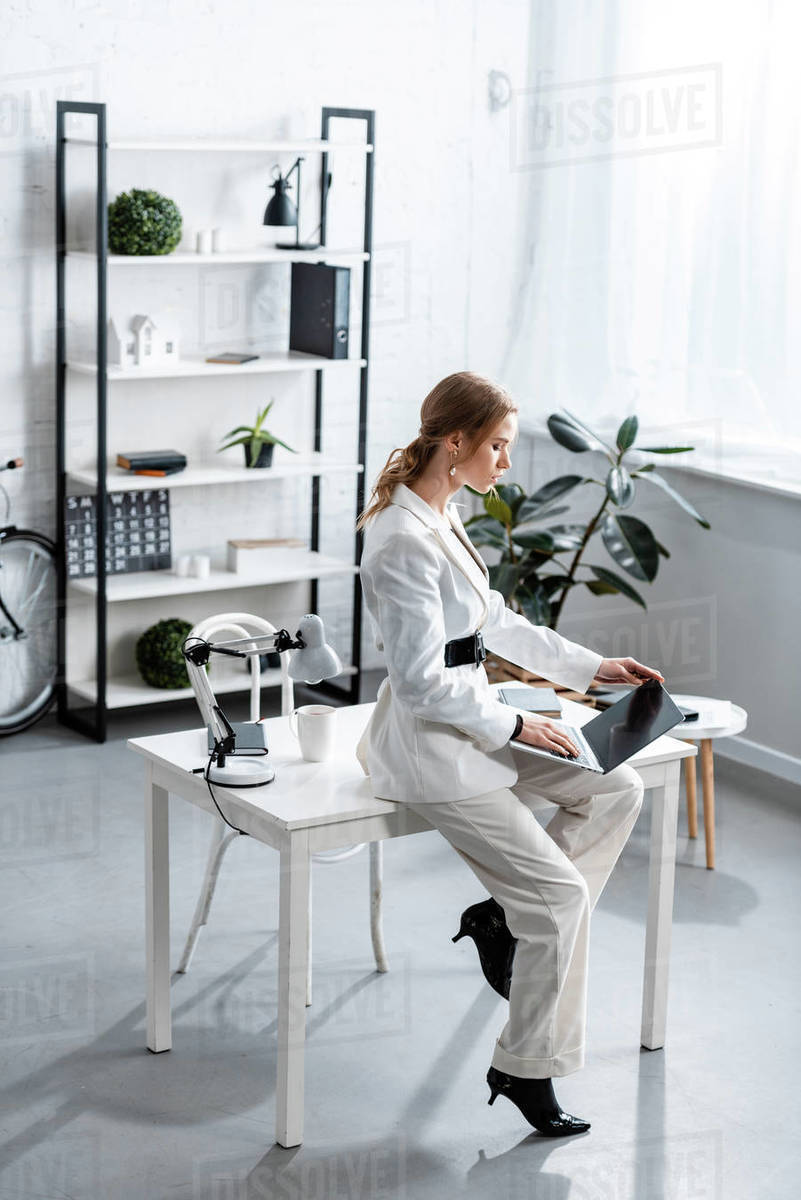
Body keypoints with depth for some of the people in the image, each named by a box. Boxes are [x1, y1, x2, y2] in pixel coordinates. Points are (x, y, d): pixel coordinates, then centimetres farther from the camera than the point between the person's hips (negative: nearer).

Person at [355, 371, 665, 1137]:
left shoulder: (440, 514, 8)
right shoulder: (404, 542, -23)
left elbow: (494, 620, 17)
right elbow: (424, 682, -24)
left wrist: (591, 667, 14)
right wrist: (513, 725, -14)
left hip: (466, 722, 10)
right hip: (427, 744, -10)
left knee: (617, 789, 5)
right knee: (562, 893, -8)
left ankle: (506, 915, 10)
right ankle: (526, 1069, 8)